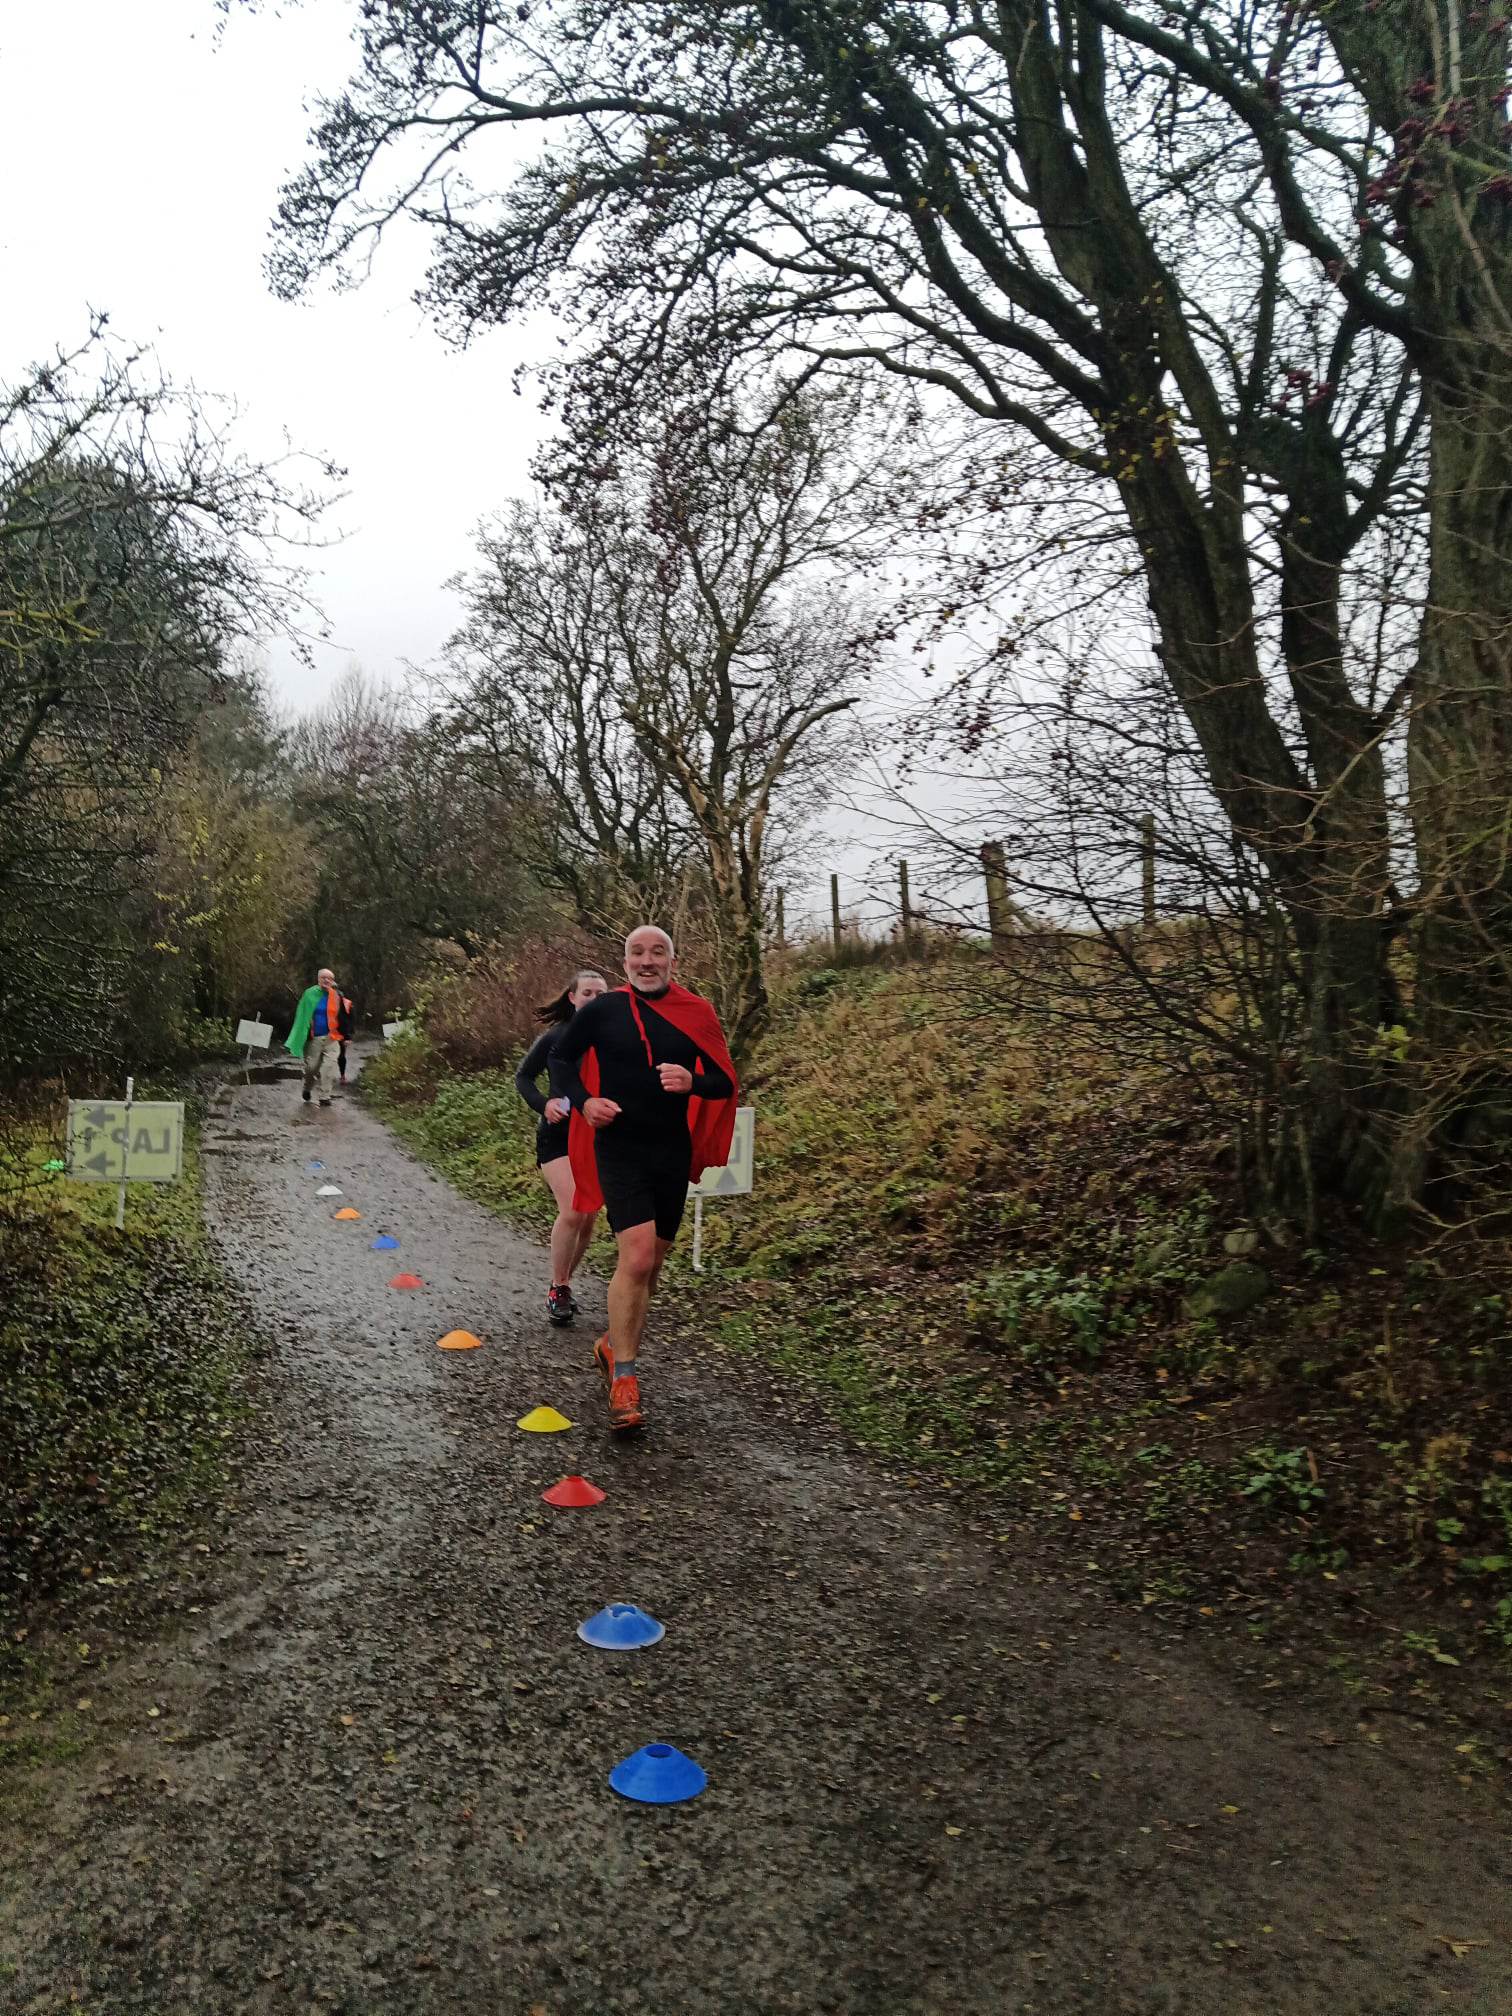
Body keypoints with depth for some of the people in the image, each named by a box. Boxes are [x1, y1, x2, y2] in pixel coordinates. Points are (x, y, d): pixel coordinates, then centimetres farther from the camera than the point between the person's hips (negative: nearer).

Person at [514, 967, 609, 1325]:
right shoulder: (555, 1037, -6)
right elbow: (523, 1076, 4)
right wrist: (543, 1104, -13)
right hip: (558, 1137, -3)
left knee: (589, 1219, 7)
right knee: (572, 1213, -16)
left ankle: (562, 1284, 27)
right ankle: (558, 1290, 2)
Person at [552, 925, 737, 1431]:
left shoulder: (696, 1014, 1)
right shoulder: (602, 1010, -2)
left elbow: (725, 1083, 2)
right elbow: (560, 1059, 10)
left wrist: (692, 1082, -19)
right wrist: (584, 1102, -8)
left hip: (673, 1154, 3)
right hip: (619, 1148, -3)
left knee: (651, 1263, 14)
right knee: (637, 1256, -18)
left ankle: (613, 1344, 38)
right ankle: (623, 1378, -6)